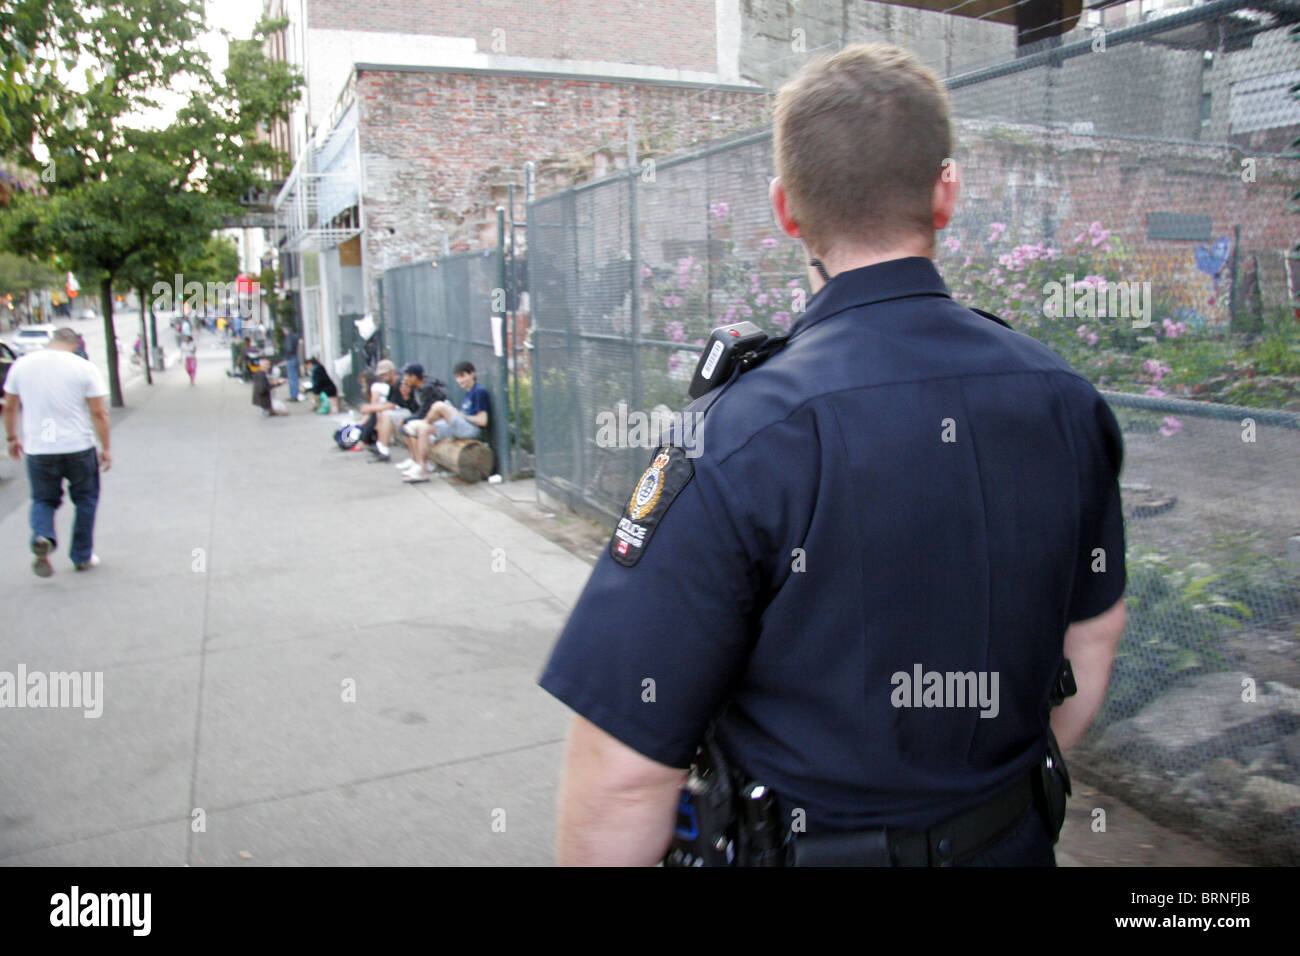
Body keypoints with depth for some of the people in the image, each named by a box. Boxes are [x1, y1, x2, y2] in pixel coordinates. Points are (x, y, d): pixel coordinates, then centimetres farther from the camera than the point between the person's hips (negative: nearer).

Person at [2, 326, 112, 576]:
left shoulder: (22, 365, 3)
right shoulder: (84, 368, -7)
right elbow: (99, 413, -8)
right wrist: (106, 448, 0)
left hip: (38, 449, 2)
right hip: (78, 447, -2)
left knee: (43, 499, 16)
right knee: (85, 499, 15)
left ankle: (42, 537, -13)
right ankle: (82, 557, 18)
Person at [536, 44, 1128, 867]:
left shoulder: (740, 440, -26)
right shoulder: (1067, 400, -8)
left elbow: (624, 772, -26)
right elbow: (1096, 633, 5)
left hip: (810, 844, -4)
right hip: (1017, 840, 5)